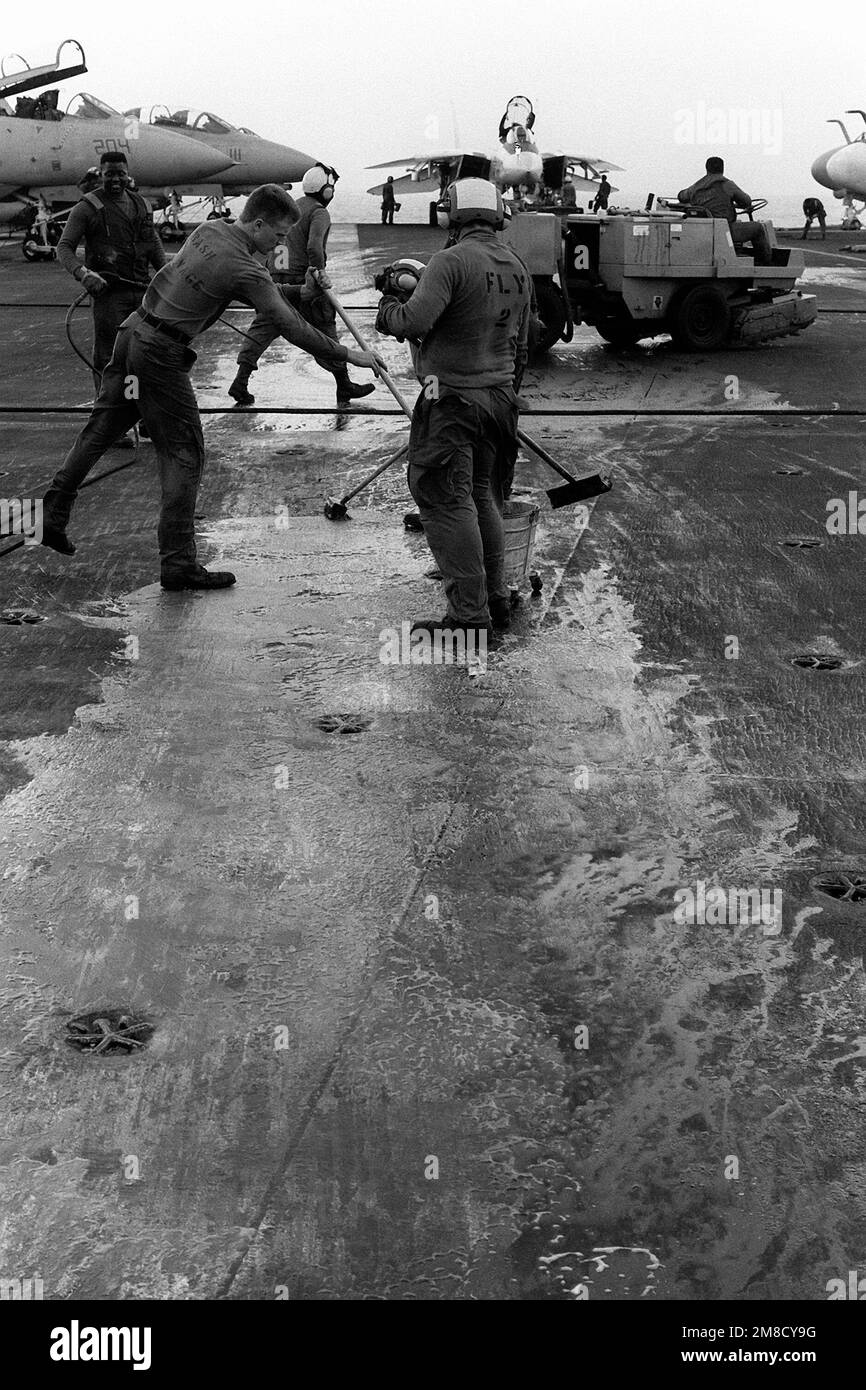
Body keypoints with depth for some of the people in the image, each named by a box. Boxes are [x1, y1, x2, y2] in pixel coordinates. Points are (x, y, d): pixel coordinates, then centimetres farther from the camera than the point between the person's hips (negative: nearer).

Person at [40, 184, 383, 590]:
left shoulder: (210, 228, 6)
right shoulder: (246, 270, -18)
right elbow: (291, 328, -17)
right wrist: (350, 355, -10)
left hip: (132, 331, 9)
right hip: (161, 355, -9)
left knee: (99, 430, 19)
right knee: (183, 454, -1)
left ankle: (51, 516, 29)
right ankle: (178, 564, 2)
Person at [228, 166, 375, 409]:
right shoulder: (319, 213, -8)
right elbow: (314, 247, -24)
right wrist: (320, 274, -17)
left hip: (276, 280, 6)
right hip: (302, 282, -6)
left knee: (263, 328, 9)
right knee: (325, 333, 5)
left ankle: (240, 382, 2)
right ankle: (344, 386, 14)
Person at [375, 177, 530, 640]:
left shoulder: (452, 262, -16)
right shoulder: (517, 267, 10)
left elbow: (415, 321, -25)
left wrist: (388, 309, -4)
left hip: (452, 398, -8)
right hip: (499, 395, 8)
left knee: (447, 502, -5)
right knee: (482, 497, 18)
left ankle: (469, 614, -7)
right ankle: (495, 598, 23)